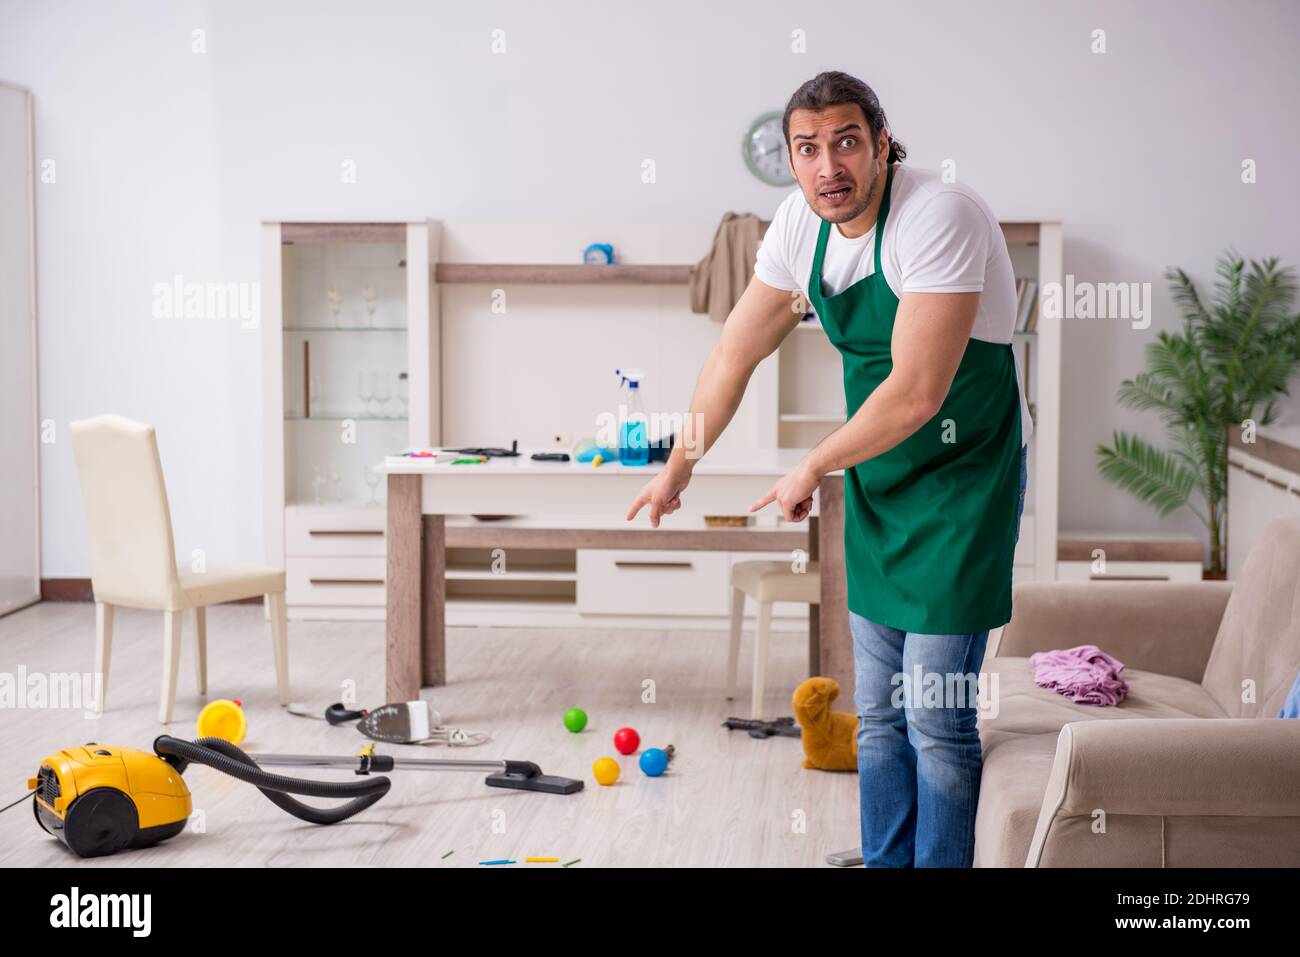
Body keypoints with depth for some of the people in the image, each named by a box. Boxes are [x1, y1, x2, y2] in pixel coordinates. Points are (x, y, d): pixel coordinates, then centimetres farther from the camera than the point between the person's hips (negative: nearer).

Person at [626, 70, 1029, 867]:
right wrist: (680, 466, 17)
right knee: (879, 713, 12)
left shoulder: (940, 216, -23)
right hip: (877, 479, 7)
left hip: (965, 475, -7)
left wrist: (812, 469, -13)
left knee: (936, 719, -7)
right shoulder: (802, 222, -1)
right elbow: (736, 353, 11)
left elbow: (916, 392, -27)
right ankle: (885, 863, 24)